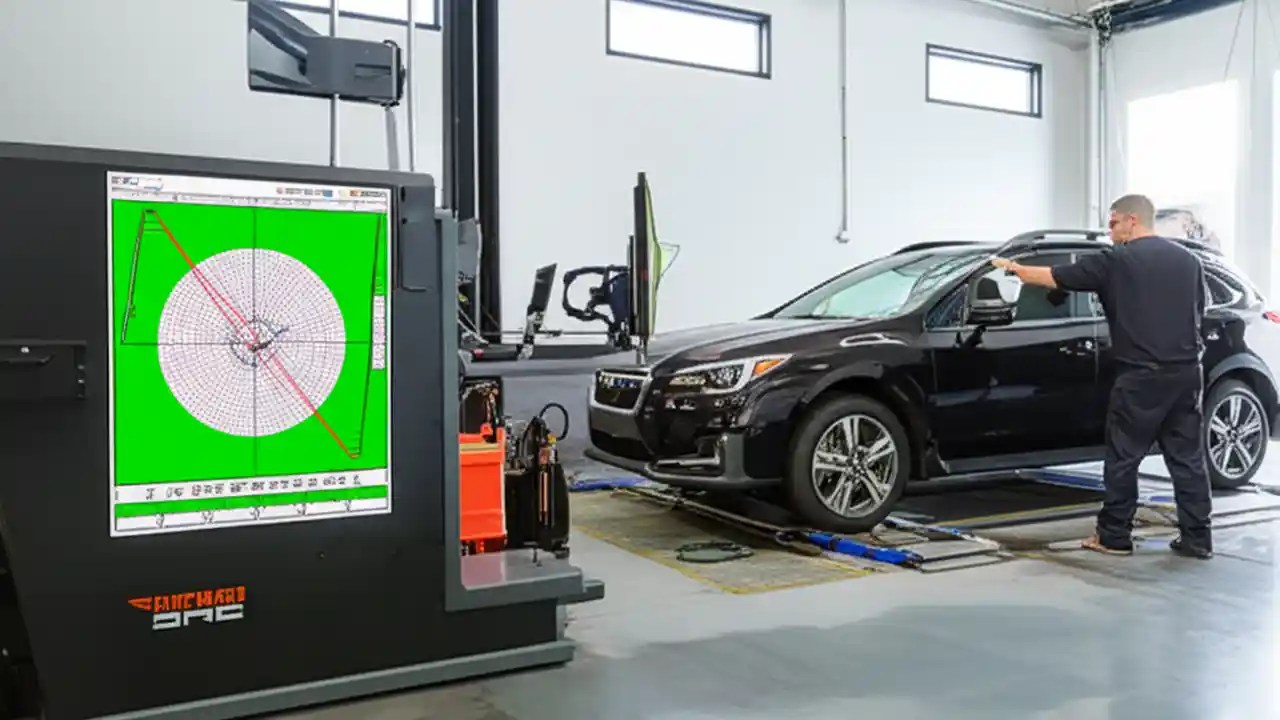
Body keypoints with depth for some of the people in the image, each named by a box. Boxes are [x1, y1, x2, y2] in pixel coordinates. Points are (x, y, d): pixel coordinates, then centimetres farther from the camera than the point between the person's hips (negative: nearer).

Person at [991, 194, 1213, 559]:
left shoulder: (1117, 260, -6)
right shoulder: (1188, 259, 12)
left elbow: (1053, 277, -2)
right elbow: (1198, 313, 20)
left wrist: (1013, 267, 13)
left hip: (1141, 375, -6)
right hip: (1186, 371, 6)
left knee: (1123, 458, 4)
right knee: (1188, 456, 10)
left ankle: (1114, 535, 10)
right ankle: (1197, 538, 13)